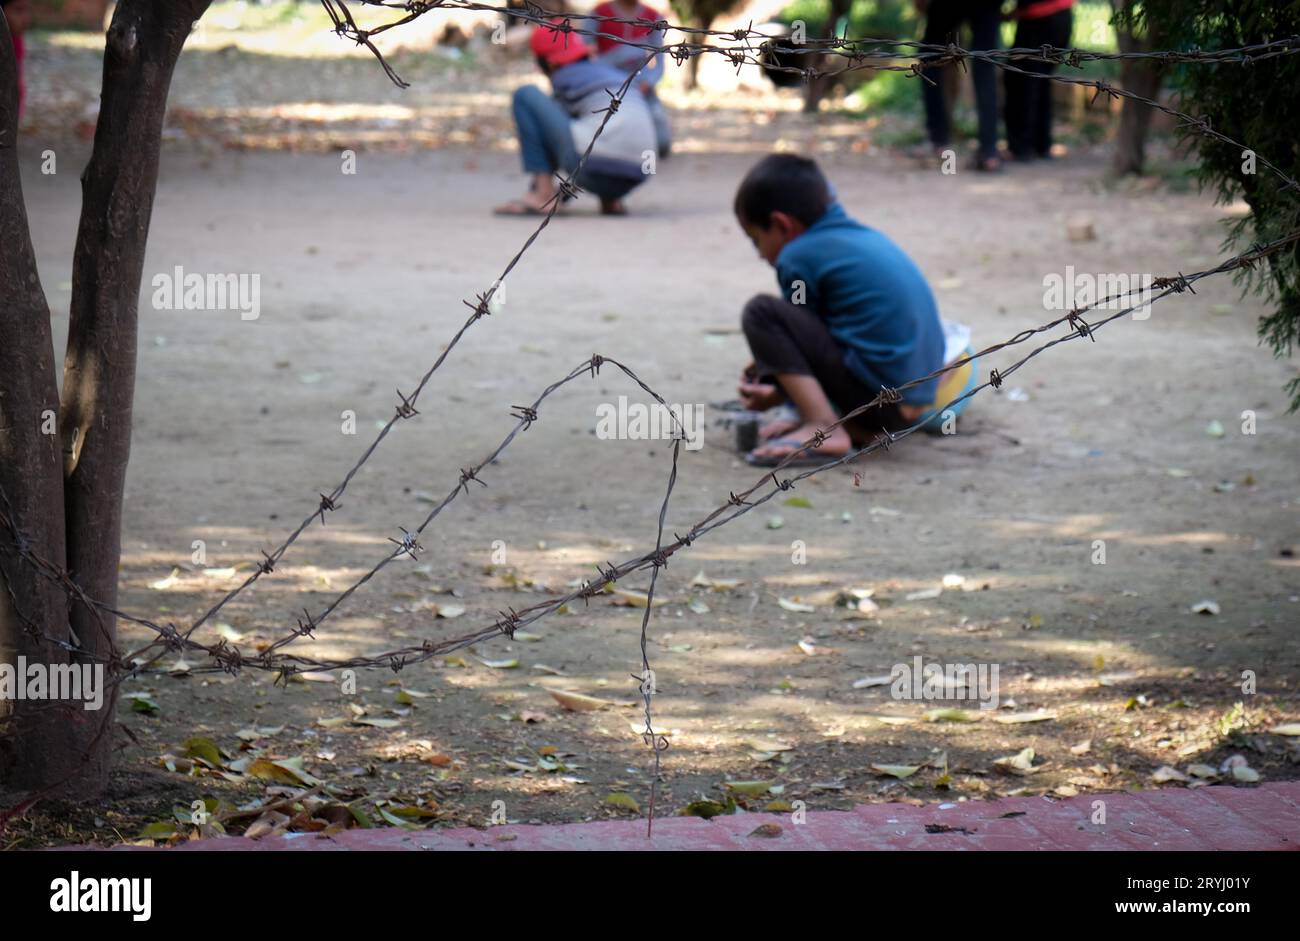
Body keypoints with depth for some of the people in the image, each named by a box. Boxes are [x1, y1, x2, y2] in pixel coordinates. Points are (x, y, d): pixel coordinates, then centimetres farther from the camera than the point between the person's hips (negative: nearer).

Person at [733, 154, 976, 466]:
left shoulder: (797, 257, -5)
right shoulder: (866, 237, 20)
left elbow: (801, 332, 5)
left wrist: (779, 394, 21)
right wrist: (777, 367, 34)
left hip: (878, 399, -9)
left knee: (760, 313, -9)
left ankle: (824, 430, -17)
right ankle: (856, 426, 10)